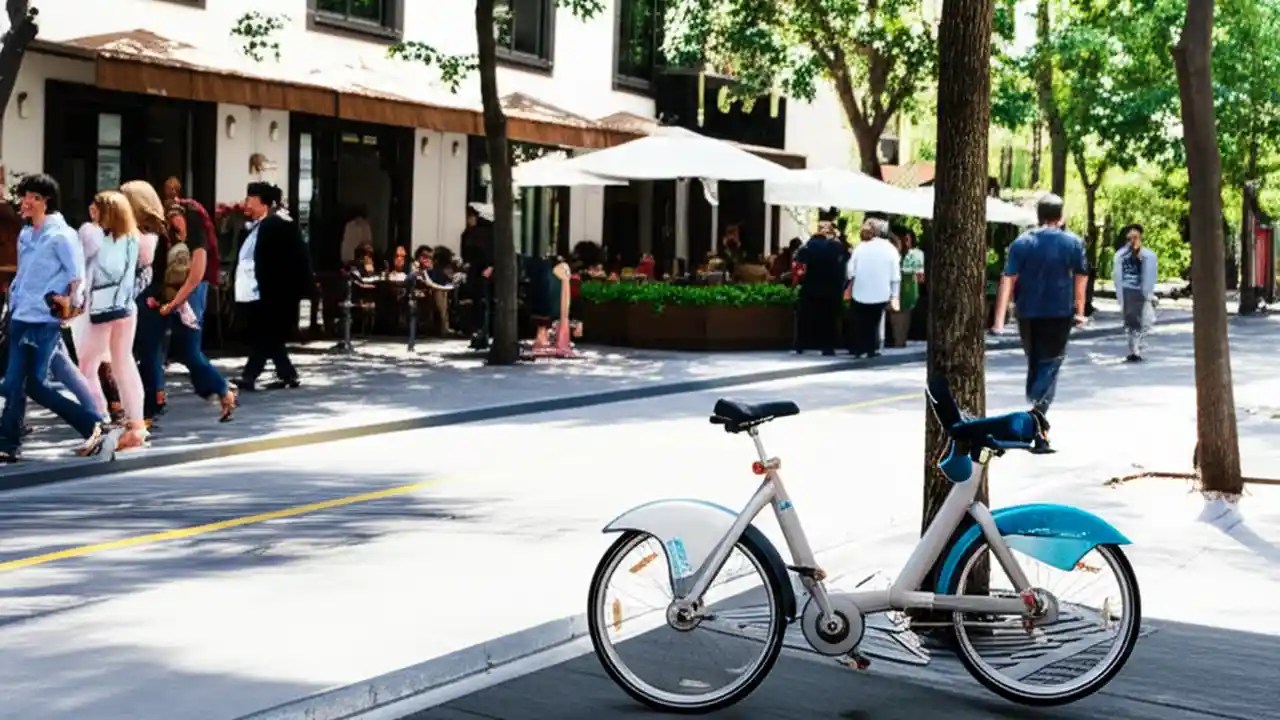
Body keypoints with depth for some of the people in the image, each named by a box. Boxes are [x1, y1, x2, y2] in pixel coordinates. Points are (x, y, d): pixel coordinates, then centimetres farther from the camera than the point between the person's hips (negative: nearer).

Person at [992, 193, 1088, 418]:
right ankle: (1039, 410, -16)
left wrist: (999, 318, -11)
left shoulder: (1022, 242, -2)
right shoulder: (1073, 242, -2)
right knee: (1051, 362, 0)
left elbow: (1008, 279, -9)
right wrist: (1079, 311, 14)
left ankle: (1033, 401, 30)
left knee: (1034, 360, 19)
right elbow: (1081, 277, 2)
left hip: (1028, 313, 2)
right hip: (1059, 313, -2)